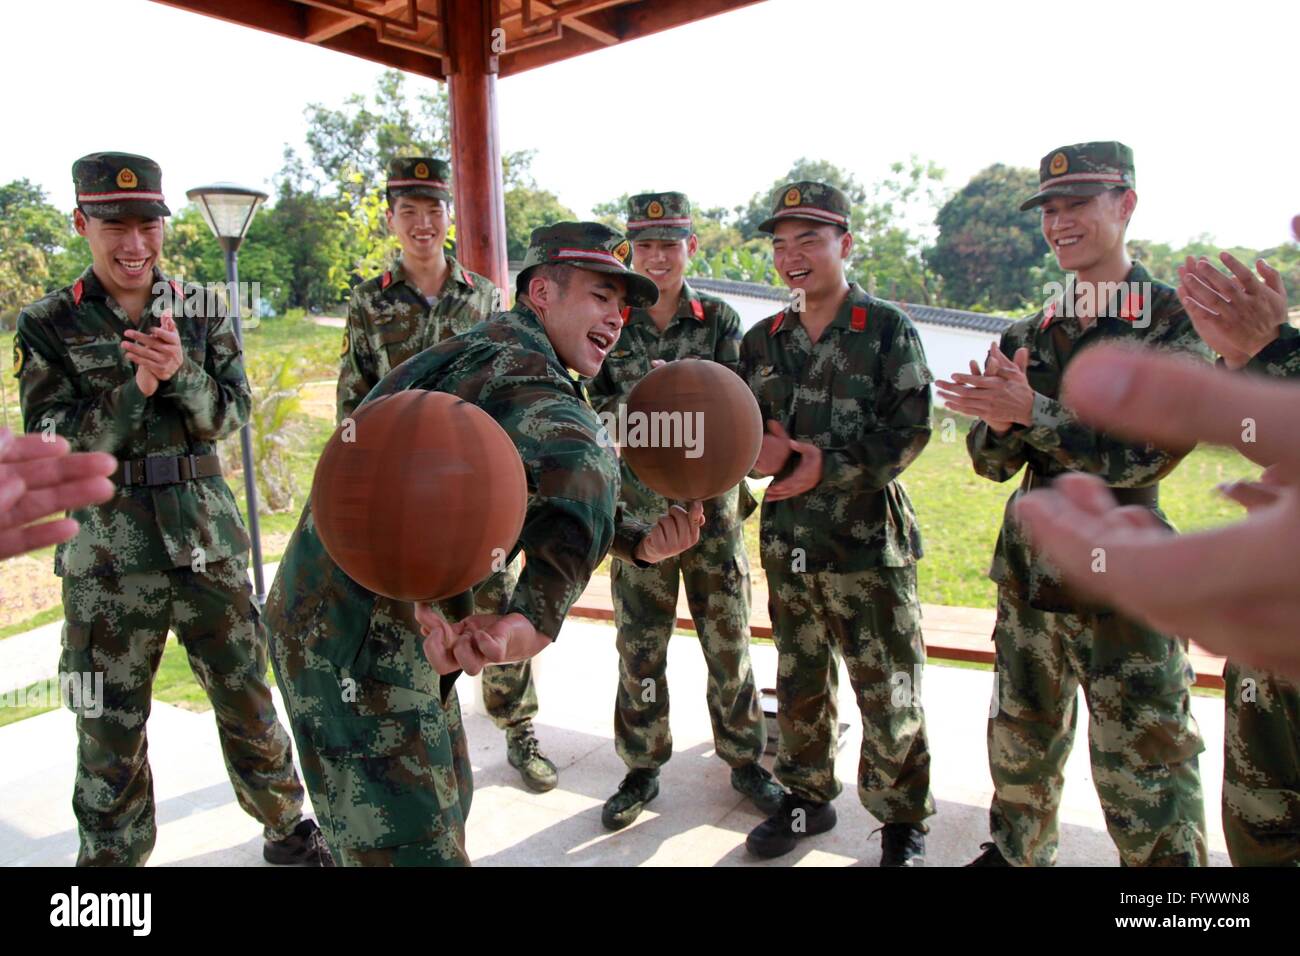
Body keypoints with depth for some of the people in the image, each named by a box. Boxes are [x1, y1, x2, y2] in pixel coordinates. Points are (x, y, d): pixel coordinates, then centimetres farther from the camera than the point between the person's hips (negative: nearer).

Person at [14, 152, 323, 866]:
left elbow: (229, 412, -2)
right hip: (106, 557, -1)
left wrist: (180, 371, -21)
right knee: (109, 729, 9)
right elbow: (54, 445, -6)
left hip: (208, 542, 2)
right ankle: (112, 856, 29)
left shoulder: (201, 313, 5)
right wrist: (136, 385, -20)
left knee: (247, 699, 12)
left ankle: (287, 831, 31)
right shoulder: (47, 326, 0)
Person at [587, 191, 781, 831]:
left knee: (728, 641, 10)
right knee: (639, 648, 8)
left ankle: (744, 759, 30)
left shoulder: (719, 320, 1)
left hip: (713, 505, 0)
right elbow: (589, 407, 1)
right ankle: (642, 770, 27)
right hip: (638, 508, 1)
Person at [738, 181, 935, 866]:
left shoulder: (887, 330, -4)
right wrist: (762, 449, -9)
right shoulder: (763, 340, 10)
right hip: (787, 538, 5)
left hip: (869, 538, -4)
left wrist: (829, 467, -16)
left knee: (888, 693, 3)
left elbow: (909, 431, -9)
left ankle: (903, 822, 24)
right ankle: (807, 797, 36)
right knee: (799, 684, 16)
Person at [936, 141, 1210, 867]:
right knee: (1020, 752, 18)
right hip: (1028, 572, 5)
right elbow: (991, 462, 4)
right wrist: (998, 418, -18)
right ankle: (1016, 855, 39)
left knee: (1150, 780, 0)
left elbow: (1148, 452, -15)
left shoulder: (1176, 321, -4)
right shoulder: (1027, 338, 8)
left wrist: (1031, 412, -23)